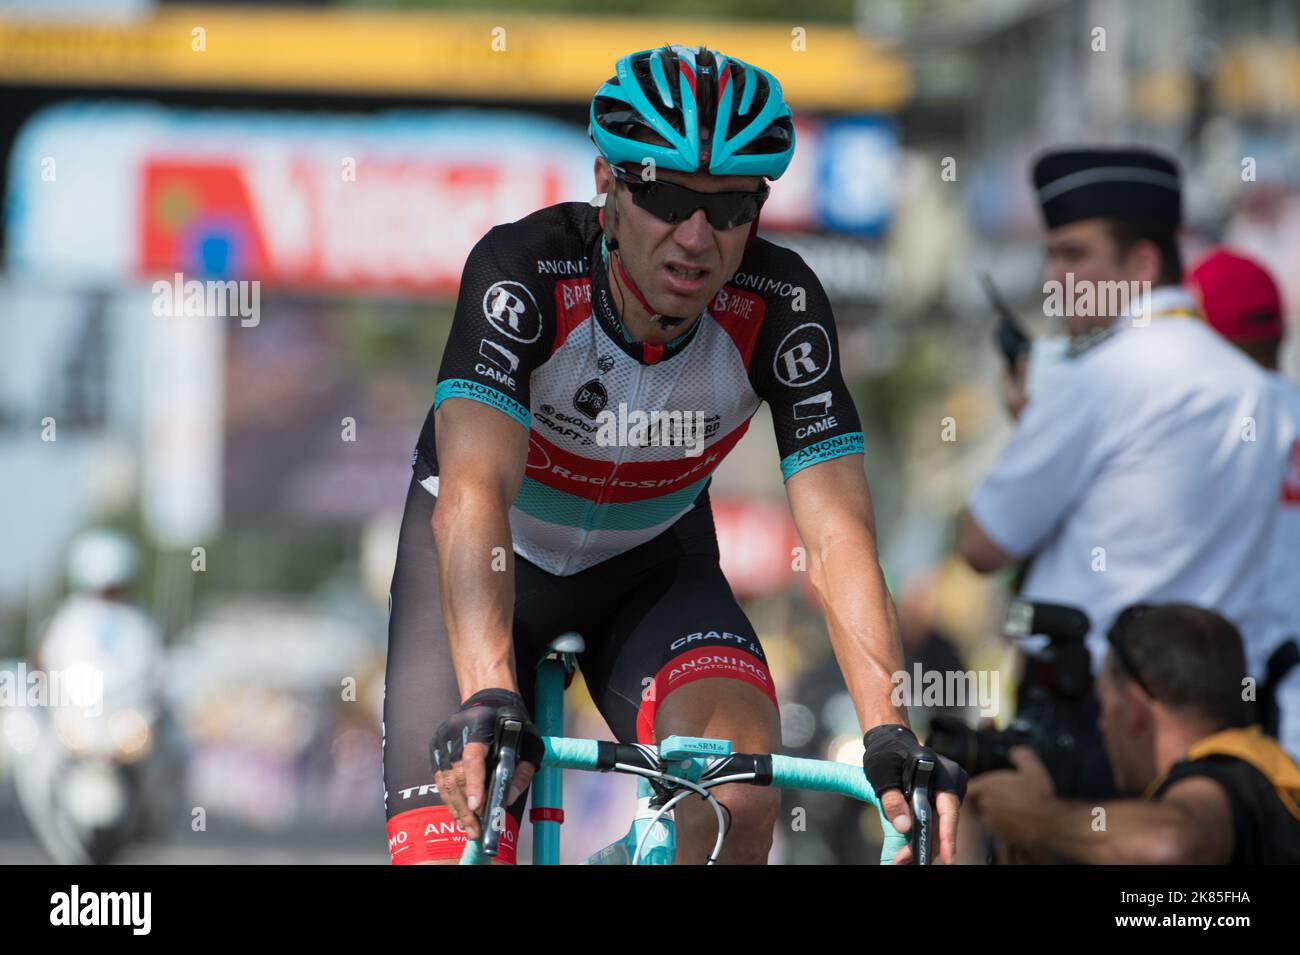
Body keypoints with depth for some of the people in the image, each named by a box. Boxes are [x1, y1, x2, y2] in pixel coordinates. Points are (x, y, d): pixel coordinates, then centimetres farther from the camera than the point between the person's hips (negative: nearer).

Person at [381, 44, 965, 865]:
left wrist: (894, 738, -45)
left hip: (651, 567, 1)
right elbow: (473, 496, -44)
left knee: (740, 791, -28)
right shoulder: (524, 270, -32)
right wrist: (489, 701, -59)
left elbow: (838, 535, -30)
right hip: (486, 566, -1)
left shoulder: (780, 306, -24)